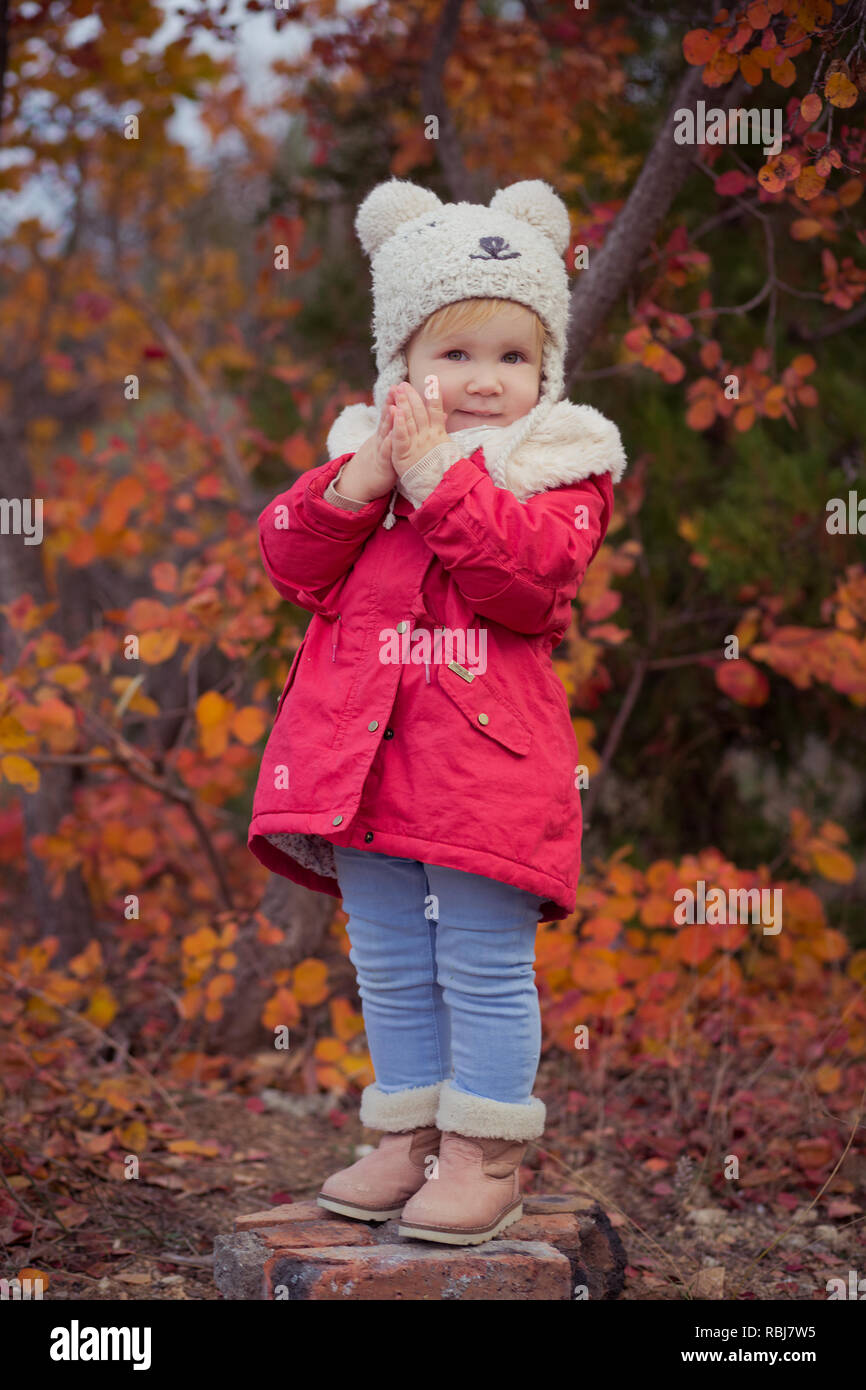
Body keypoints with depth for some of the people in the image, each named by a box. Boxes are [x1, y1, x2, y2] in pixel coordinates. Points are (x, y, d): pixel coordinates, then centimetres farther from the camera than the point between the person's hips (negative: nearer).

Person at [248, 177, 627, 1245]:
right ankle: (405, 1143, 26)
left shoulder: (559, 469, -2)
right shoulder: (365, 449, 11)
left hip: (486, 763, -5)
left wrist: (437, 476, -20)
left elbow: (534, 574, -20)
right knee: (389, 968, 14)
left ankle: (484, 1158, 11)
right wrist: (356, 484, -14)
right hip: (367, 756, 5)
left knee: (484, 967, 0)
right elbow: (292, 563, 2)